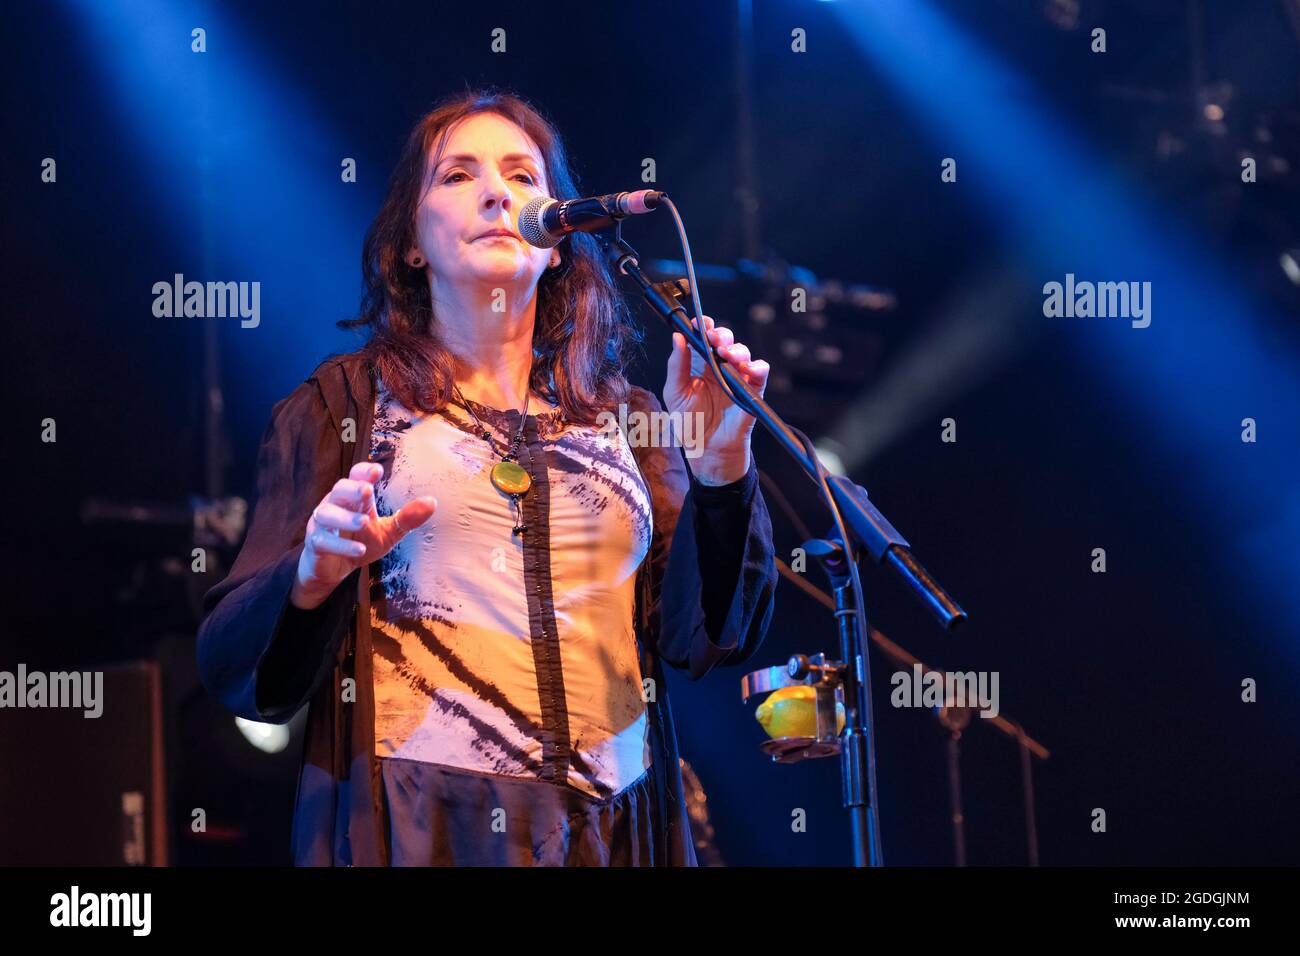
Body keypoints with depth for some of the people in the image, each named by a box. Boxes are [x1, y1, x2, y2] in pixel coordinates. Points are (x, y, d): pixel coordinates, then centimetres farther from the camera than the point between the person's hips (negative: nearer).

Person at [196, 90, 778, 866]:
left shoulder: (629, 420, 13)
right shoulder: (344, 402, 6)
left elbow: (705, 640, 1)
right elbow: (234, 668, 0)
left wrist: (720, 466, -12)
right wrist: (314, 577, -20)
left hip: (608, 825, 2)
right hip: (417, 822, -2)